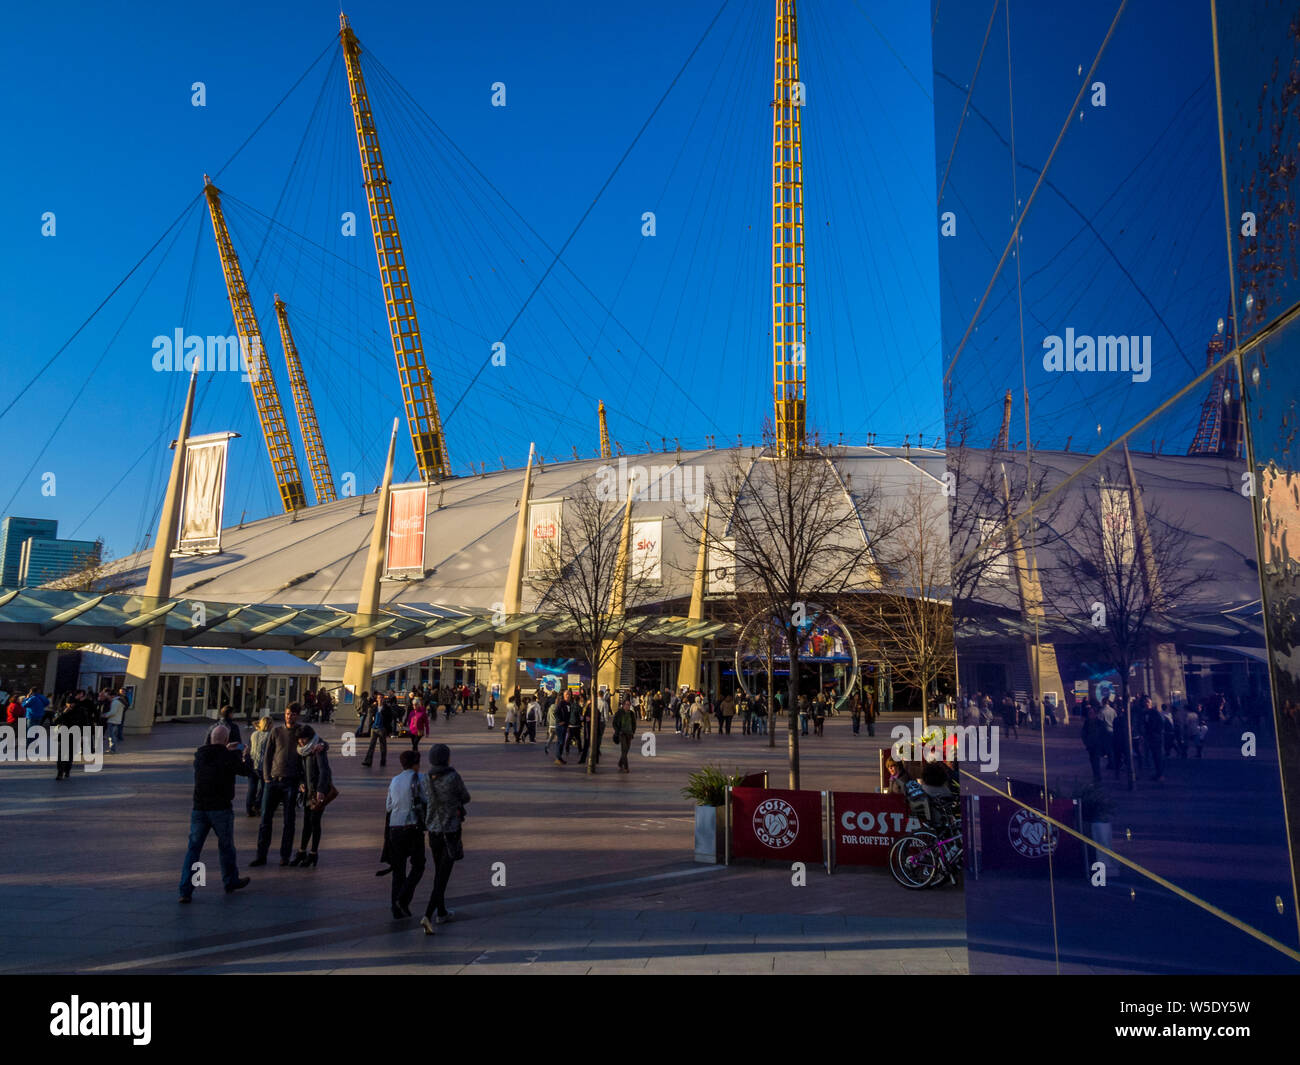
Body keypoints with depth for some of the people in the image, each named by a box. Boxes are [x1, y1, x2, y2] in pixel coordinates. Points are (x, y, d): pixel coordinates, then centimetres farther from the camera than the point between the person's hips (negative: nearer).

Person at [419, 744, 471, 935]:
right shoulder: (453, 777, -16)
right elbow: (466, 798, -3)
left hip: (433, 831, 5)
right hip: (451, 831, -5)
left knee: (439, 871, 21)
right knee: (443, 875, -2)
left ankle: (442, 912, 32)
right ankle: (427, 916, -15)